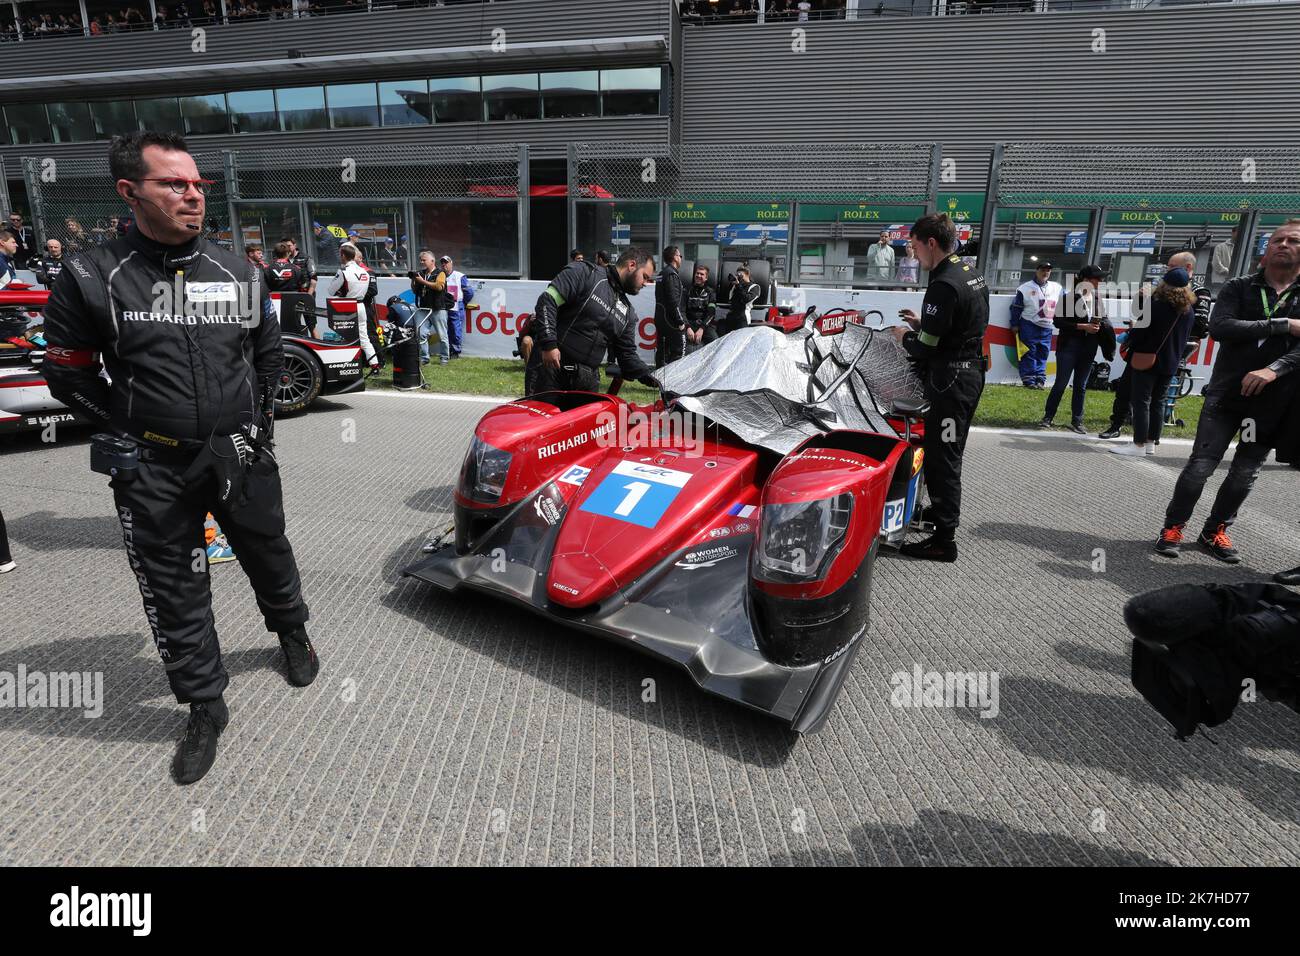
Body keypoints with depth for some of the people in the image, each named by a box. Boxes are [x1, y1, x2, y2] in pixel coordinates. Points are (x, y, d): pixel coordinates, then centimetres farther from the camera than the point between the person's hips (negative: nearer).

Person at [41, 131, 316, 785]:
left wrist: (259, 415, 9)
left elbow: (268, 350, 15)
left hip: (241, 454, 2)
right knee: (173, 595, 8)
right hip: (155, 469, -1)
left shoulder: (238, 272, 3)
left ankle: (292, 632, 45)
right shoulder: (91, 277, -5)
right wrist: (127, 433, -3)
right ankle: (205, 706, 26)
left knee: (269, 556, 17)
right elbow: (68, 373, 2)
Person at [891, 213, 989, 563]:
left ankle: (944, 539, 0)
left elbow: (925, 347, -21)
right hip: (971, 371, 10)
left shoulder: (943, 285, -20)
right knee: (949, 452, 22)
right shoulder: (972, 275, 11)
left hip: (950, 378, -10)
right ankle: (943, 510, 39)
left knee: (942, 456, -5)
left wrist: (904, 336, -1)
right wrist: (922, 322, 15)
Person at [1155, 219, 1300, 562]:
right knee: (1200, 466, -5)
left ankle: (1215, 531, 23)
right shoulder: (1239, 287, 3)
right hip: (1226, 394, -2)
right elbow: (1219, 327, -14)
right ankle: (1173, 527, 8)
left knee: (1244, 475, 9)